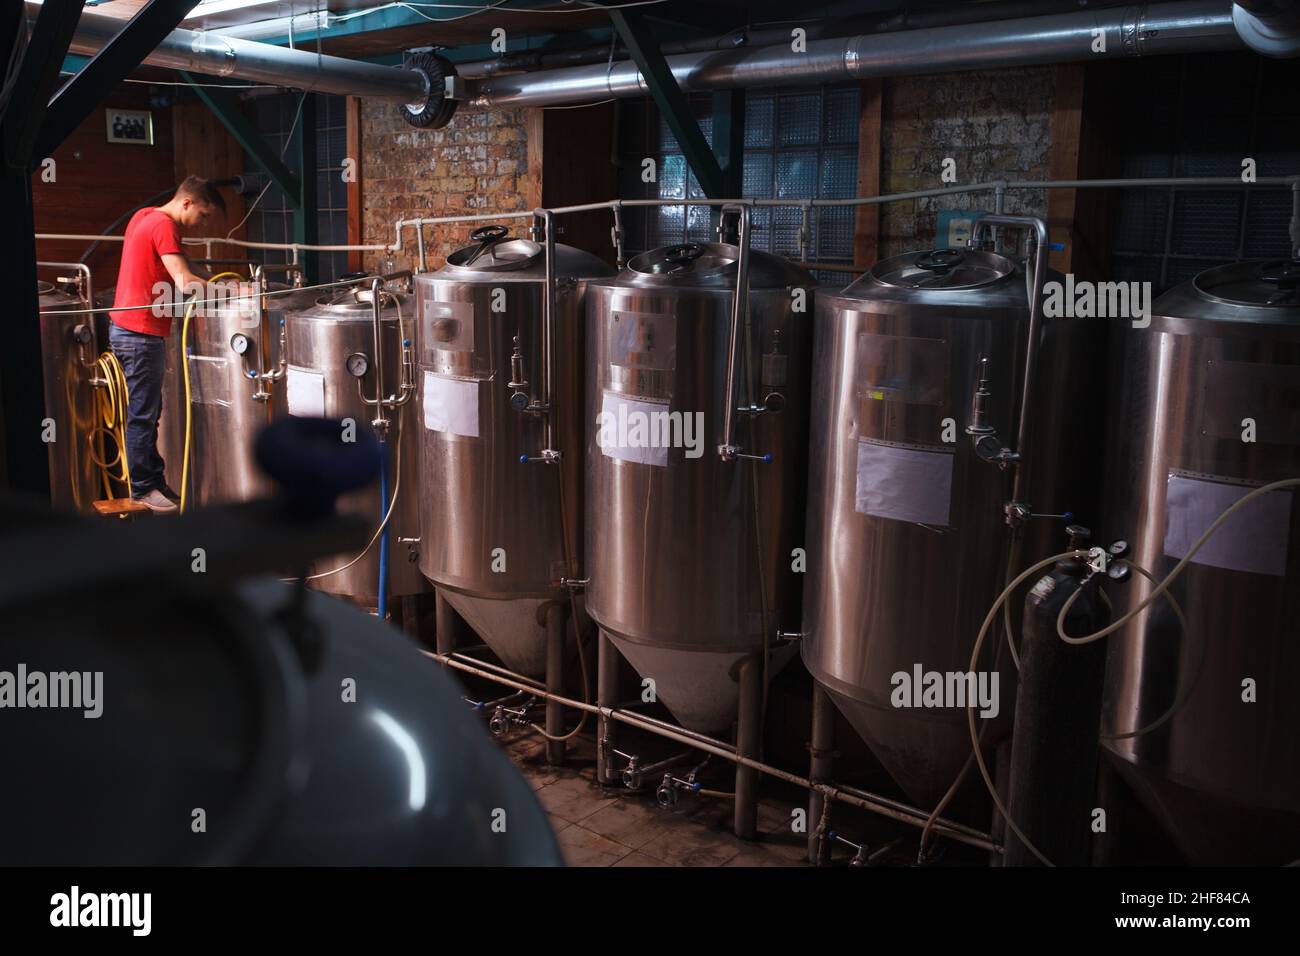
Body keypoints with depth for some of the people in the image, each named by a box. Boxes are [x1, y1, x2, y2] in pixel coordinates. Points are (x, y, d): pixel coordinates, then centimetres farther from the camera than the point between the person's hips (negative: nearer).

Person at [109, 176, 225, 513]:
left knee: (147, 412, 15)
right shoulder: (164, 225, -16)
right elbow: (186, 283, -25)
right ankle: (143, 489, 7)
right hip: (141, 333, -10)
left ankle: (153, 480, 23)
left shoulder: (144, 216, 14)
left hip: (126, 328, 10)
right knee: (143, 415, -1)